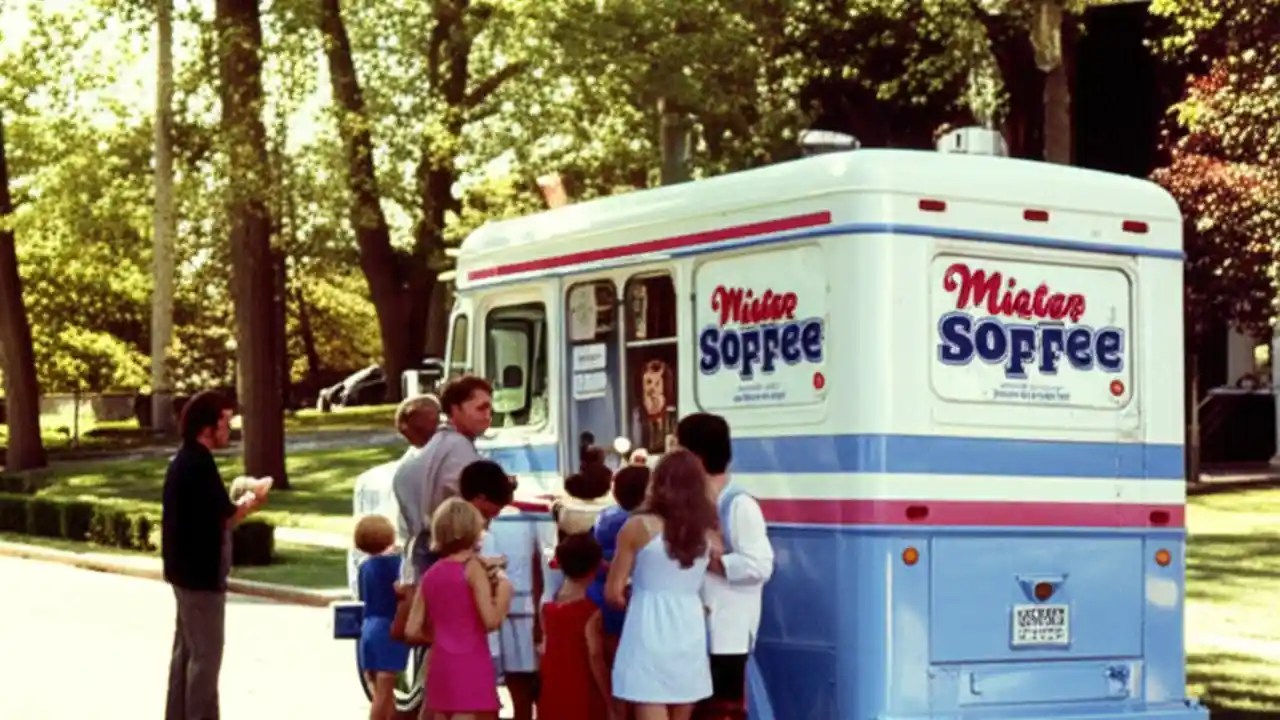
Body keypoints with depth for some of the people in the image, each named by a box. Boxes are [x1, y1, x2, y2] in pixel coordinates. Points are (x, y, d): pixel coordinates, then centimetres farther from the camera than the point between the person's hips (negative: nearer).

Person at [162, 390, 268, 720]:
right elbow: (224, 517, -18)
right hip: (201, 574, -10)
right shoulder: (199, 464, -20)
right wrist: (251, 500, -1)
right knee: (205, 655, -4)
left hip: (186, 570, 10)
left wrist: (242, 502, 4)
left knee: (187, 650, 16)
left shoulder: (184, 460, 12)